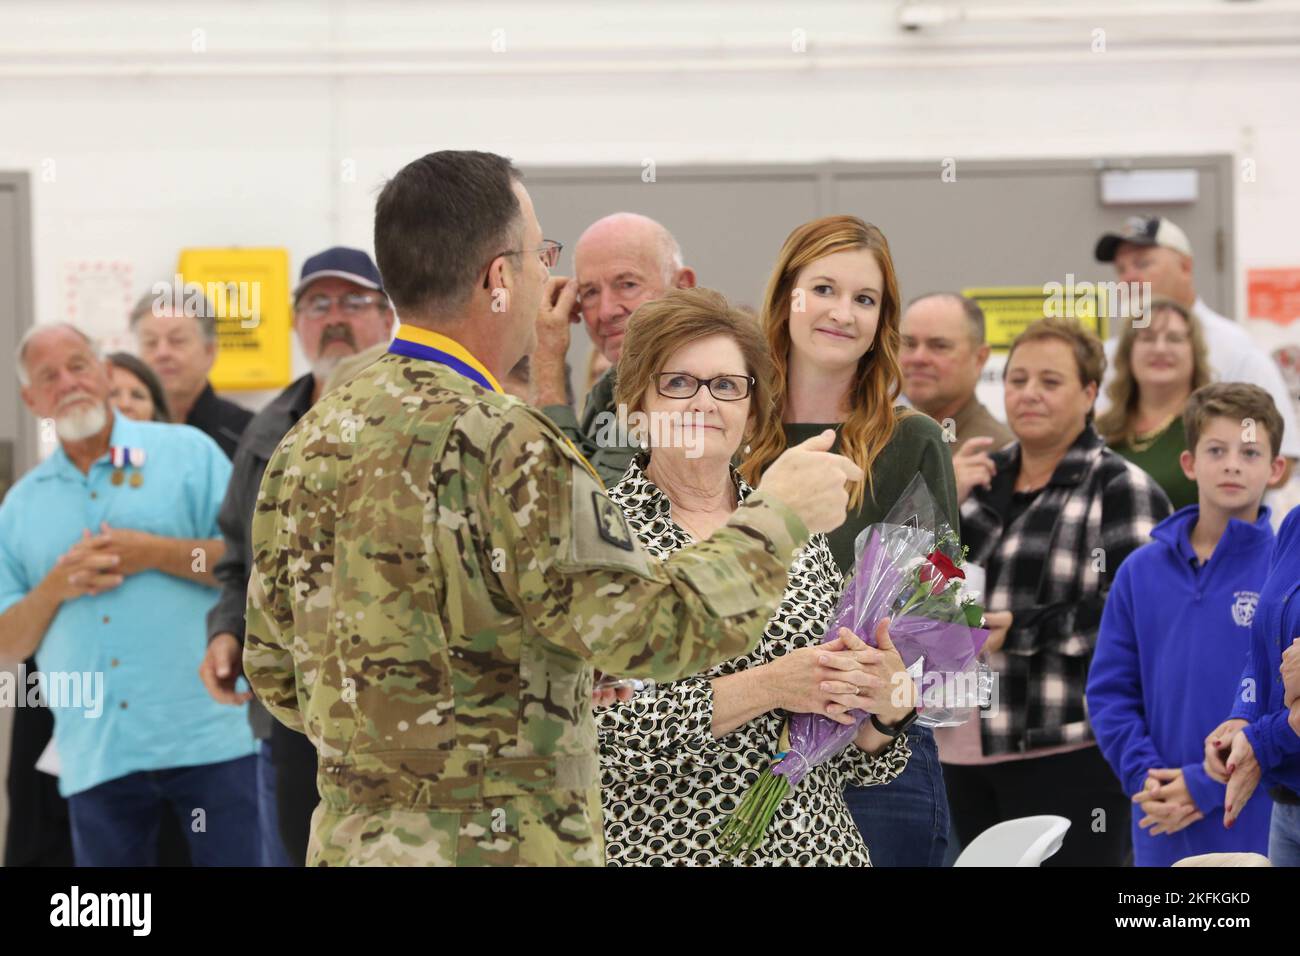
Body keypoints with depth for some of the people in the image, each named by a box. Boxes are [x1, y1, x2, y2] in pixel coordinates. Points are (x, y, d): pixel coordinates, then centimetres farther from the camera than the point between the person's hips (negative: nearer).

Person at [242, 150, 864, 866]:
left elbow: (274, 672, 13)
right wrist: (777, 514, -5)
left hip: (347, 840, 8)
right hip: (496, 846, -8)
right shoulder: (504, 448, -18)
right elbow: (660, 628, -19)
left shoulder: (307, 440, 7)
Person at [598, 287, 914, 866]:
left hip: (814, 843, 3)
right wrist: (765, 687, -22)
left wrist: (889, 700, -14)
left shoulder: (799, 535, 4)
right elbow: (593, 730, -18)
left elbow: (857, 762, 7)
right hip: (657, 847, -3)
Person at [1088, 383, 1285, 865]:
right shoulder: (1141, 571, 7)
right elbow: (1110, 690, 7)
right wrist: (1146, 775, -8)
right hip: (1163, 836, 3)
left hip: (1263, 827, -3)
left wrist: (1206, 785, -16)